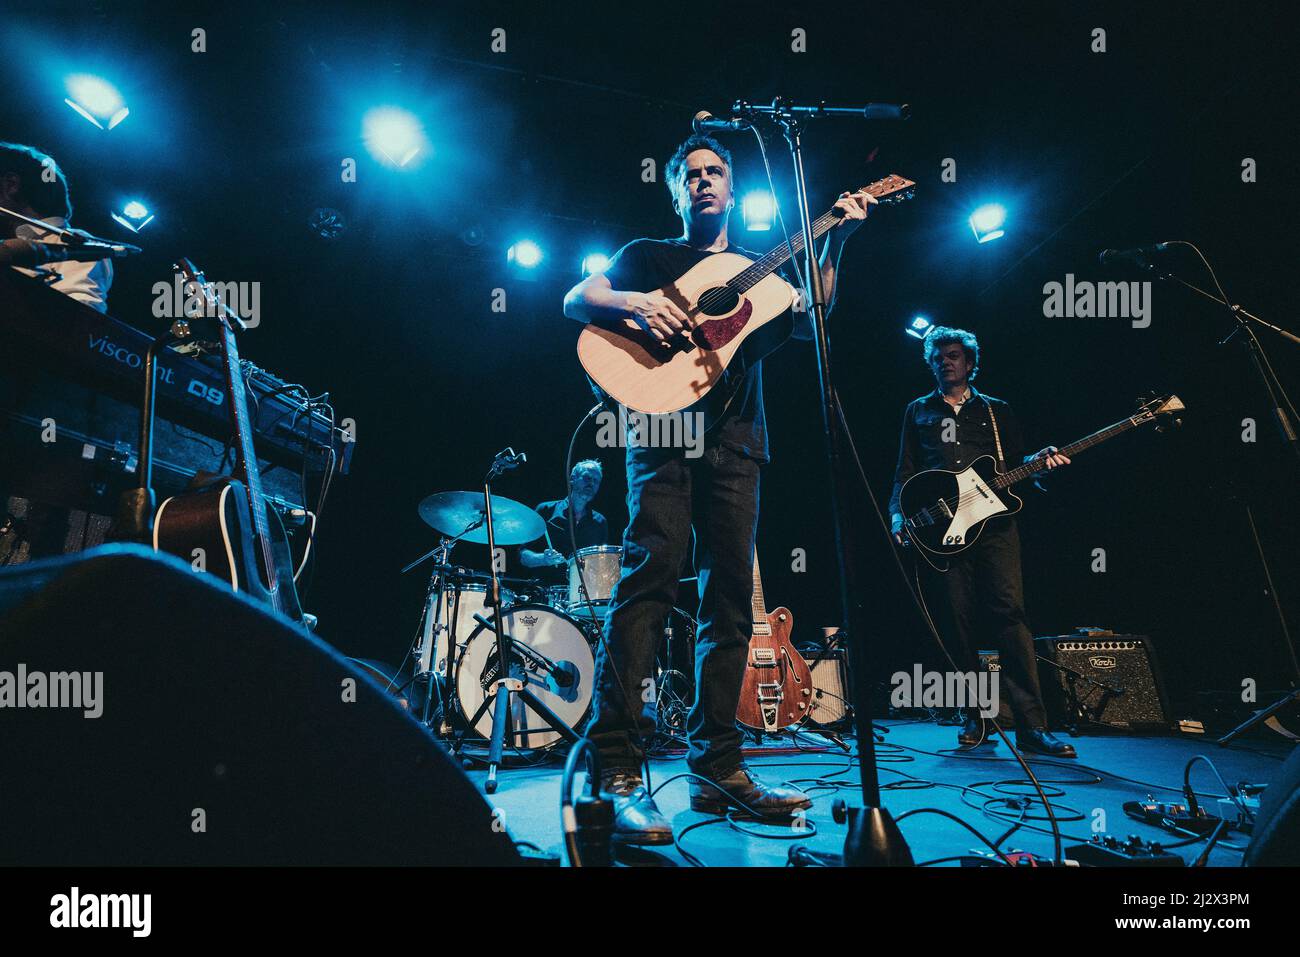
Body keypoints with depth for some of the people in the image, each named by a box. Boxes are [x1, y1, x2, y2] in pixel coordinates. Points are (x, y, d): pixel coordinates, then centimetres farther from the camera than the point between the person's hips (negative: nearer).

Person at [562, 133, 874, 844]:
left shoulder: (756, 271, 26)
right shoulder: (650, 255, 18)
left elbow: (808, 322, 11)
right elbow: (576, 299, 6)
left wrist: (834, 244, 2)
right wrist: (636, 301, -14)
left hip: (734, 439, 4)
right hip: (664, 425, -4)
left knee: (730, 595, -1)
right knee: (650, 576, -19)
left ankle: (716, 767, 5)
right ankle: (617, 771, -21)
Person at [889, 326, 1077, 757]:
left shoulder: (997, 411, 20)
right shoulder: (918, 411, 19)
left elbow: (1014, 463, 14)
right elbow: (905, 474, 14)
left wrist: (1038, 460, -8)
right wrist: (898, 515, -1)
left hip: (994, 522, 0)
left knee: (1009, 612, -12)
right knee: (958, 621, -1)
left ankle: (1032, 726, -12)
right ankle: (975, 717, 11)